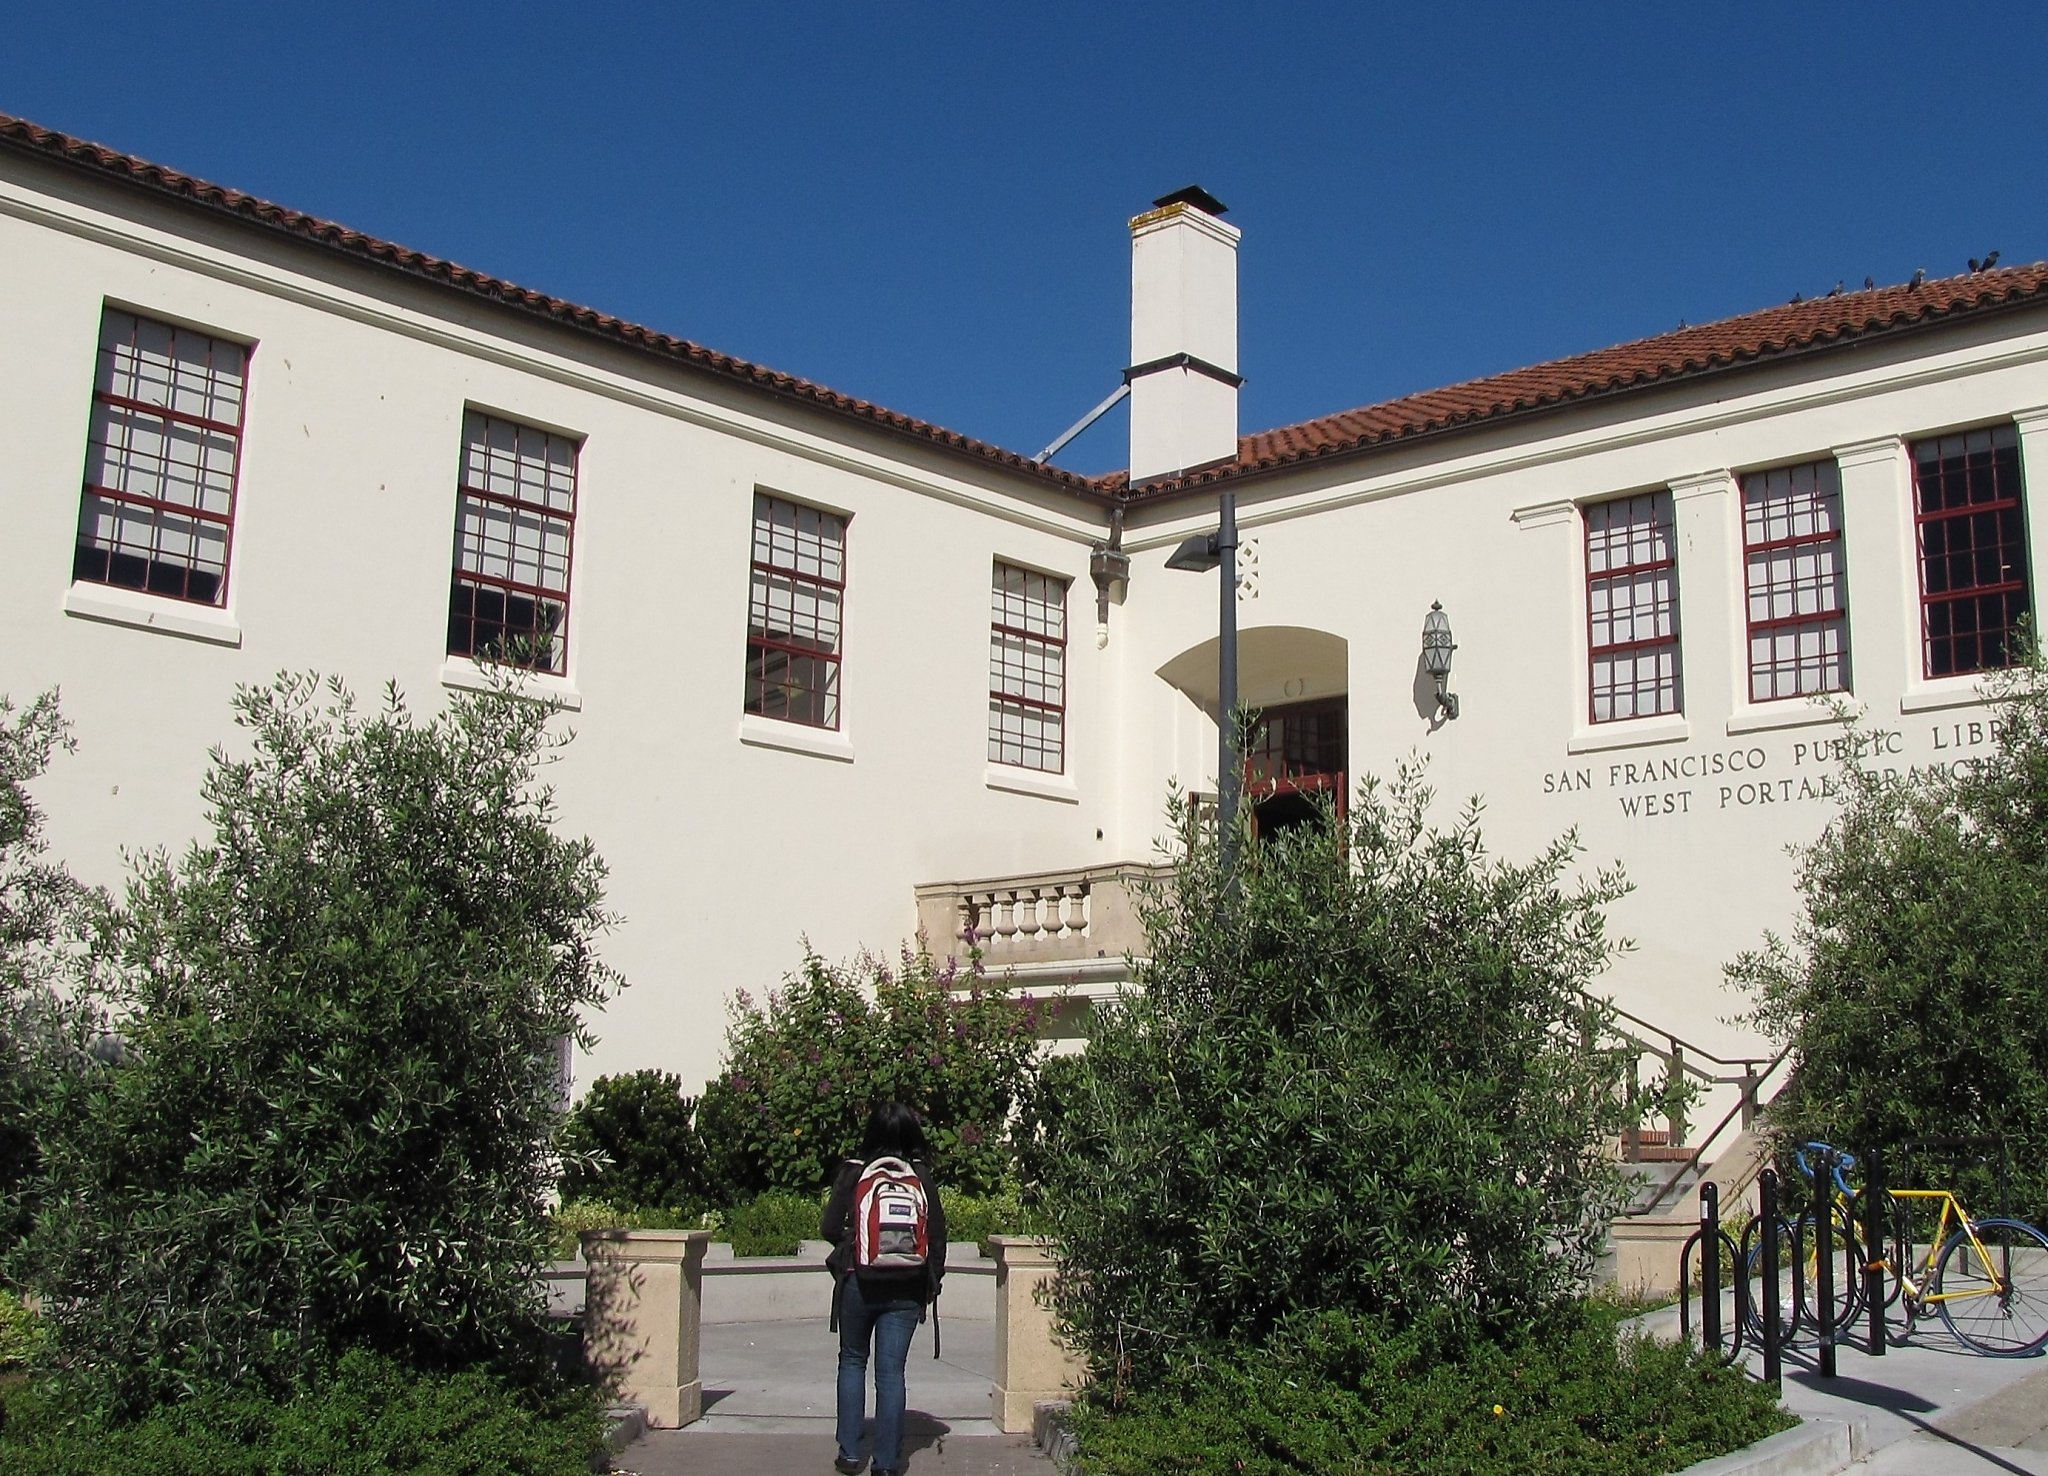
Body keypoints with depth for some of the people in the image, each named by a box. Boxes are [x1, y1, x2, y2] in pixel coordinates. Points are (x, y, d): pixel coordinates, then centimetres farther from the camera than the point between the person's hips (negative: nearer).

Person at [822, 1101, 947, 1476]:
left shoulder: (852, 1172, -4)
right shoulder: (922, 1177, -1)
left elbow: (831, 1227, -4)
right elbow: (937, 1233, 0)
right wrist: (932, 1282, 12)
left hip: (858, 1281, -1)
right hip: (906, 1289, 1)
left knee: (852, 1361, 17)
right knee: (891, 1371, 5)